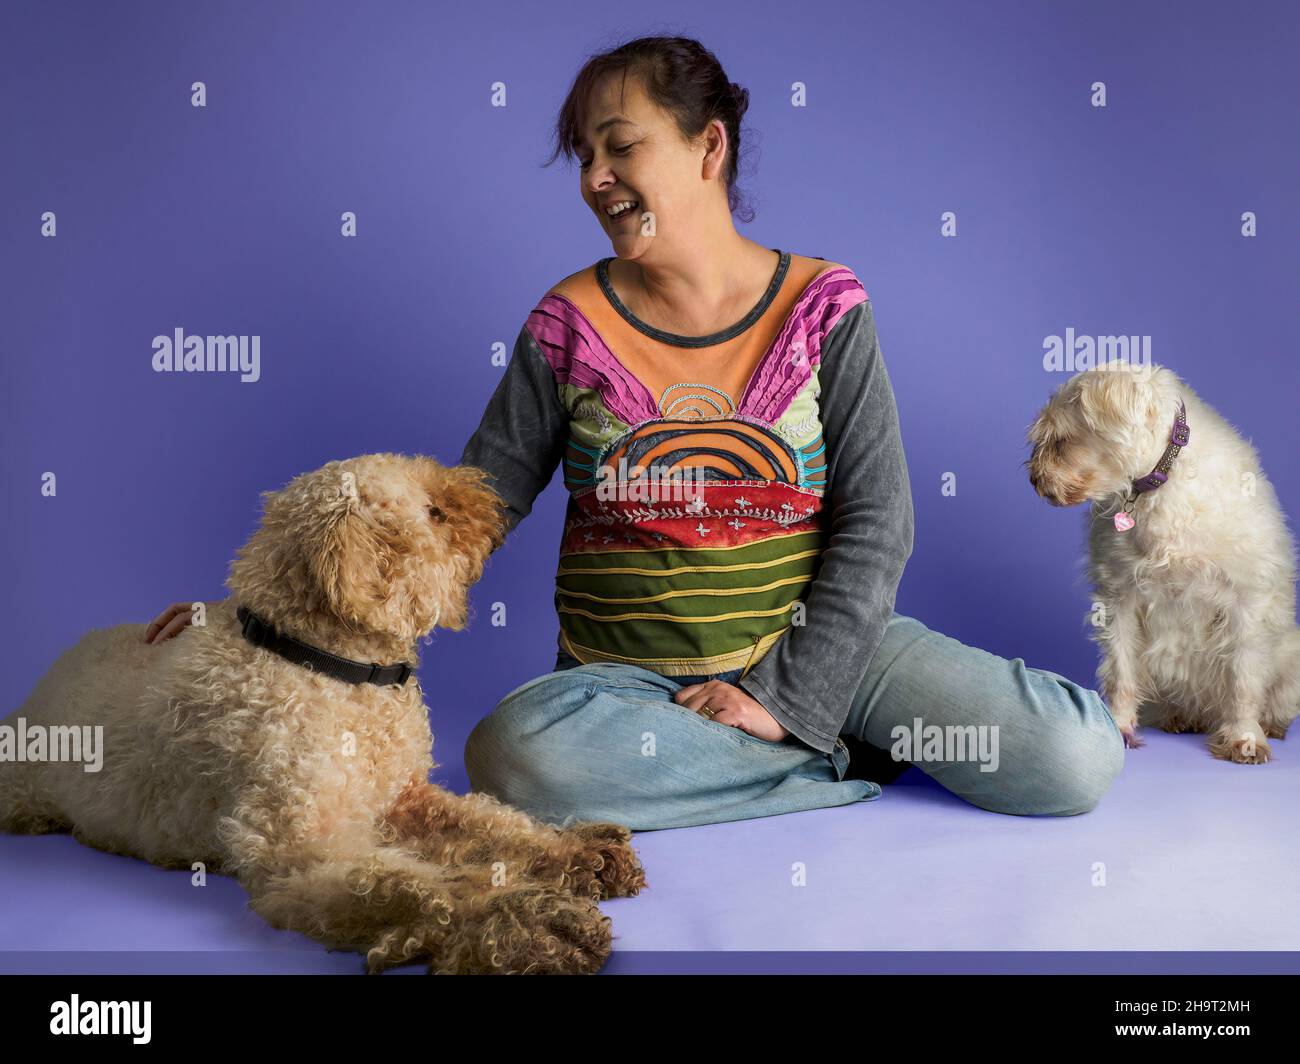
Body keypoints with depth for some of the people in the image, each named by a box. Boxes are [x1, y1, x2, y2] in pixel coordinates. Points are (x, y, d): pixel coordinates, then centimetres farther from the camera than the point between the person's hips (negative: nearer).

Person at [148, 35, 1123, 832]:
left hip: (811, 642, -1)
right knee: (515, 752, -35)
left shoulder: (823, 310, -2)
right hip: (624, 673, 2)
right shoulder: (570, 326, 0)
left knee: (1076, 762, -20)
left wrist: (788, 694, -15)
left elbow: (876, 522, -5)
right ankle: (842, 760, -16)